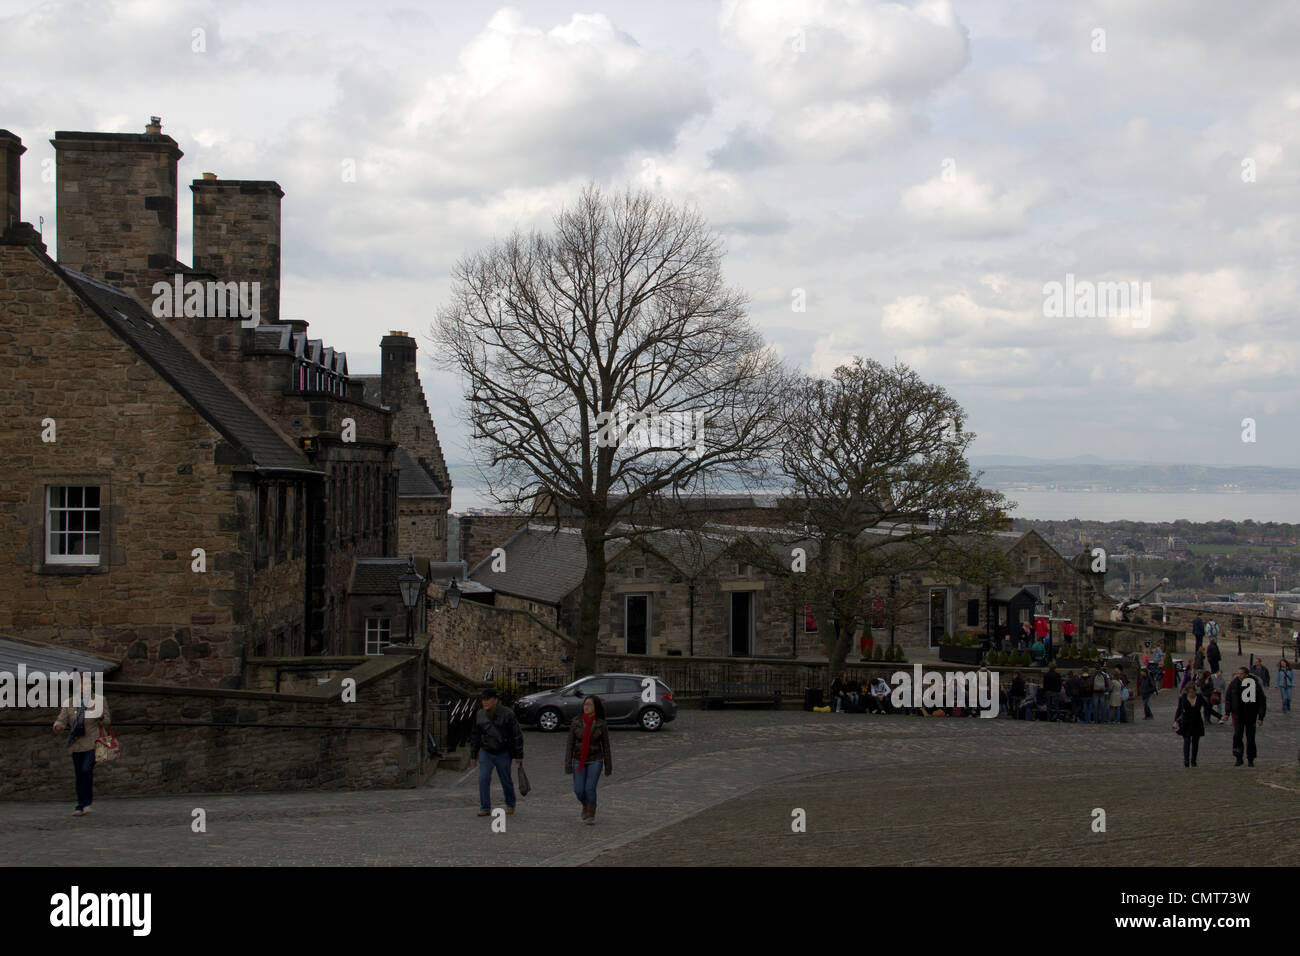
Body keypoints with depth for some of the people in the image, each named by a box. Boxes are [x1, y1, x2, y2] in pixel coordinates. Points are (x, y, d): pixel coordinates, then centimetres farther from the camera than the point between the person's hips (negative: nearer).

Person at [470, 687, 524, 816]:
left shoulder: (507, 714, -14)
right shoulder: (480, 715, -2)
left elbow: (517, 735, -10)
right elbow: (475, 736, 10)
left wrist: (519, 756, -10)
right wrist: (473, 755, 10)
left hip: (503, 754, -3)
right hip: (486, 753, 3)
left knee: (506, 781, 8)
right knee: (483, 779, -11)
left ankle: (510, 804, 31)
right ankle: (485, 808, -5)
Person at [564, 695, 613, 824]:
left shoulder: (601, 724, -9)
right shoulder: (576, 722, -7)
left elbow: (606, 745, -2)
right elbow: (570, 744, -4)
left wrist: (608, 767, 1)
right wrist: (568, 764, -7)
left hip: (595, 761, -2)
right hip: (579, 761, 2)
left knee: (590, 789, -14)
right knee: (579, 791, -2)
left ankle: (591, 815, 6)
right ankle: (585, 805, 31)